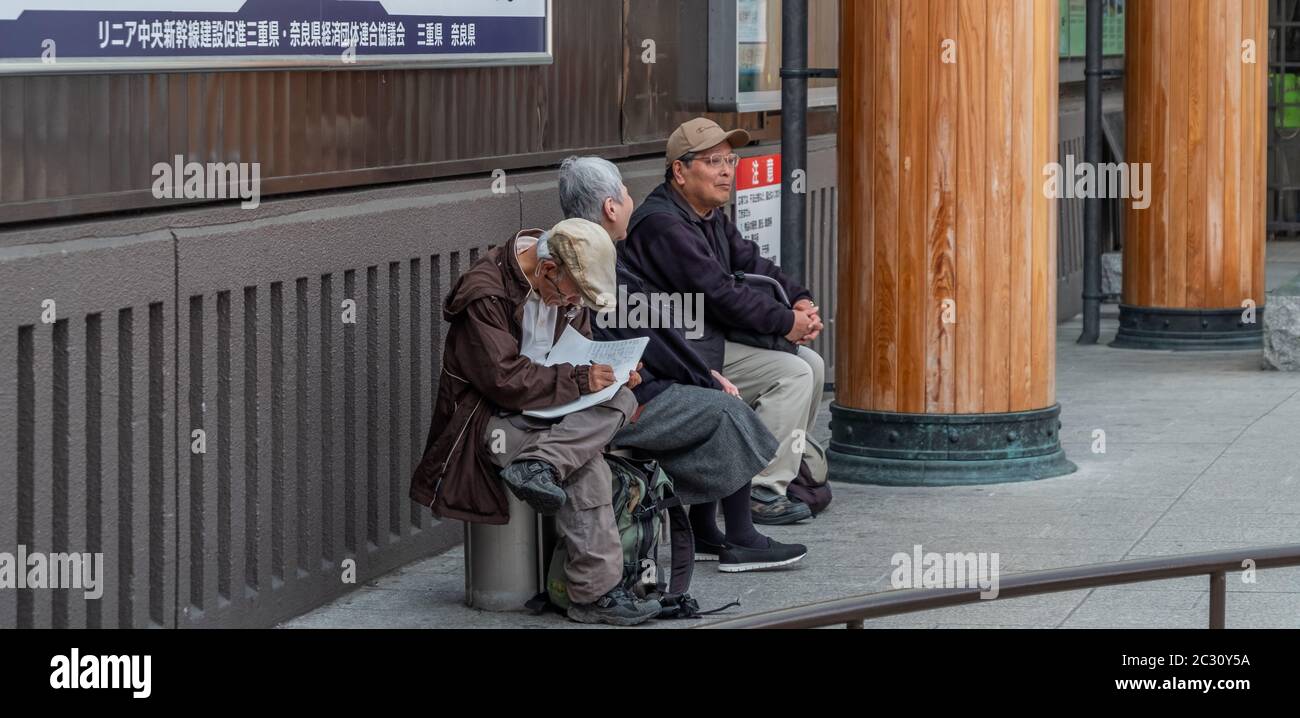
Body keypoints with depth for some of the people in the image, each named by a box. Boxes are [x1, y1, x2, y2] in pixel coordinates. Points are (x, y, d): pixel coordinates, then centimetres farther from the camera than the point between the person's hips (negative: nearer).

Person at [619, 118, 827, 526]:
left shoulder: (710, 217, 15)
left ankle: (790, 467, 16)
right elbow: (719, 294, -23)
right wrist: (786, 322, -16)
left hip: (709, 342, 10)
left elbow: (752, 264, 15)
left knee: (811, 364, 7)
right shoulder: (662, 225, -20)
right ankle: (762, 494, -14)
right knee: (793, 373, -16)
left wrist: (801, 301, -3)